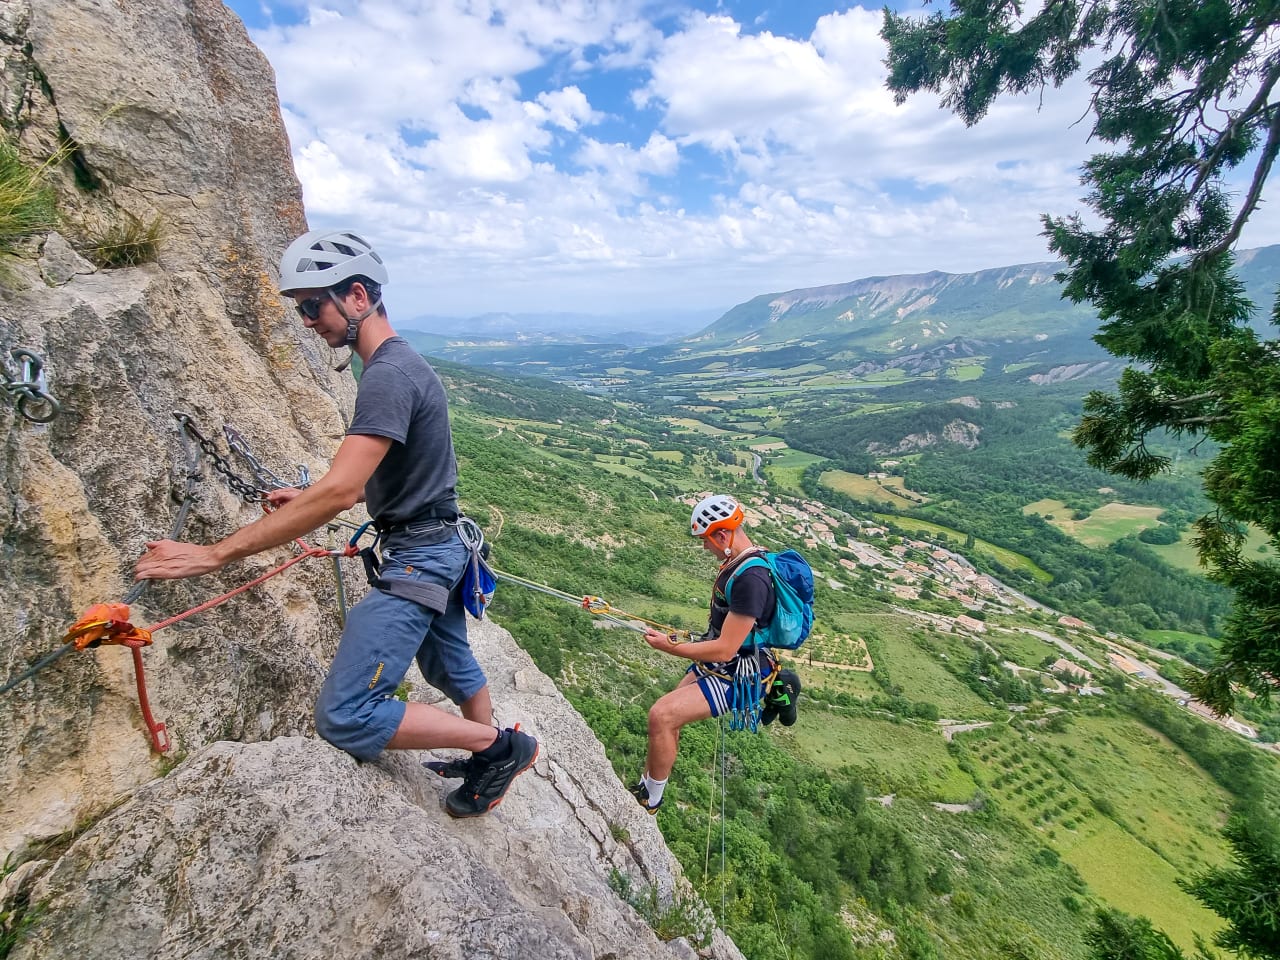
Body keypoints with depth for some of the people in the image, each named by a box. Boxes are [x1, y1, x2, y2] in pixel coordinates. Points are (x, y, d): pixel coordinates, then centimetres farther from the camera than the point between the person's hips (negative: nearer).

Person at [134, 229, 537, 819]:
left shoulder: (388, 374, -21)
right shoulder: (400, 363, 12)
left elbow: (339, 492, -29)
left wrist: (214, 554, -25)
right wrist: (309, 497, 14)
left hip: (417, 558, -11)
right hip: (438, 547, 11)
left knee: (343, 716, -10)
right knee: (448, 665, 26)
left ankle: (501, 747, 1)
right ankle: (492, 758, 47)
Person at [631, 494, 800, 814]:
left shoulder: (751, 579, -30)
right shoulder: (739, 561, 2)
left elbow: (724, 650, -29)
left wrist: (669, 647, -19)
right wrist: (695, 639, 21)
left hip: (734, 676, -10)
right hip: (713, 664, 11)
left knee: (661, 716, -16)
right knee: (667, 719, 12)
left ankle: (650, 801, 2)